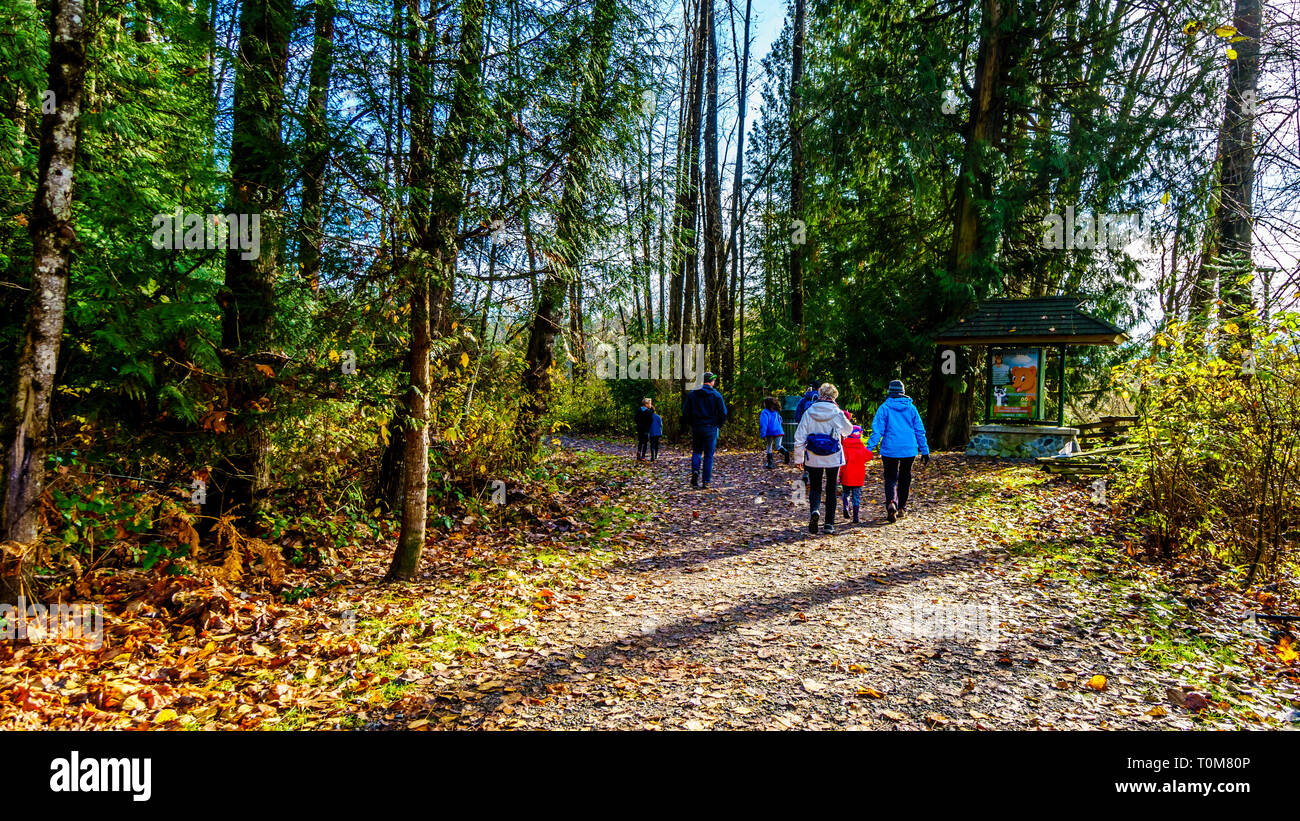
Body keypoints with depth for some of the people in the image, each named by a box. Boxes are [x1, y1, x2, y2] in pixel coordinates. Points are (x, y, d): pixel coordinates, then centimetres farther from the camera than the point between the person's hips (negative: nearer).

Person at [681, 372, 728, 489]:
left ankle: (695, 471, -8)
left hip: (696, 428, 2)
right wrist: (718, 424, 10)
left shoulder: (692, 394, 3)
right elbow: (723, 413, -4)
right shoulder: (716, 395, -3)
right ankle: (706, 482, 2)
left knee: (696, 451, 17)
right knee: (709, 455, 4)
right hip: (710, 429, -2)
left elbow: (685, 411, 2)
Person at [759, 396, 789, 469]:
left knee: (769, 447, 12)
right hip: (779, 431, 4)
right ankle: (785, 452, -26)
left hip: (770, 433, -4)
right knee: (778, 446, 7)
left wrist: (763, 435, -15)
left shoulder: (765, 412, -6)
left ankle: (770, 463, 12)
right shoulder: (776, 412, 11)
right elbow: (780, 421, 20)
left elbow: (763, 424, -13)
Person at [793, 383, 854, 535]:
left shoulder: (809, 412, -5)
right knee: (831, 489, 10)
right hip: (833, 458, 0)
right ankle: (829, 524, 10)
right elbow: (848, 430, 13)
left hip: (813, 458, 0)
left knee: (815, 487, 12)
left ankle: (814, 510, -16)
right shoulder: (837, 413, -6)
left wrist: (799, 457, 8)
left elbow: (799, 437, -2)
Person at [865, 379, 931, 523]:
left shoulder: (884, 408, -4)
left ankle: (891, 502, -24)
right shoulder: (911, 408, 4)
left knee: (890, 479, 2)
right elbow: (920, 430, 7)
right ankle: (901, 507, 24)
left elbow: (877, 430, -8)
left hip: (890, 450, -2)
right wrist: (925, 451, 13)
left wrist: (869, 449, -5)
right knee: (905, 478, 18)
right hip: (909, 450, 2)